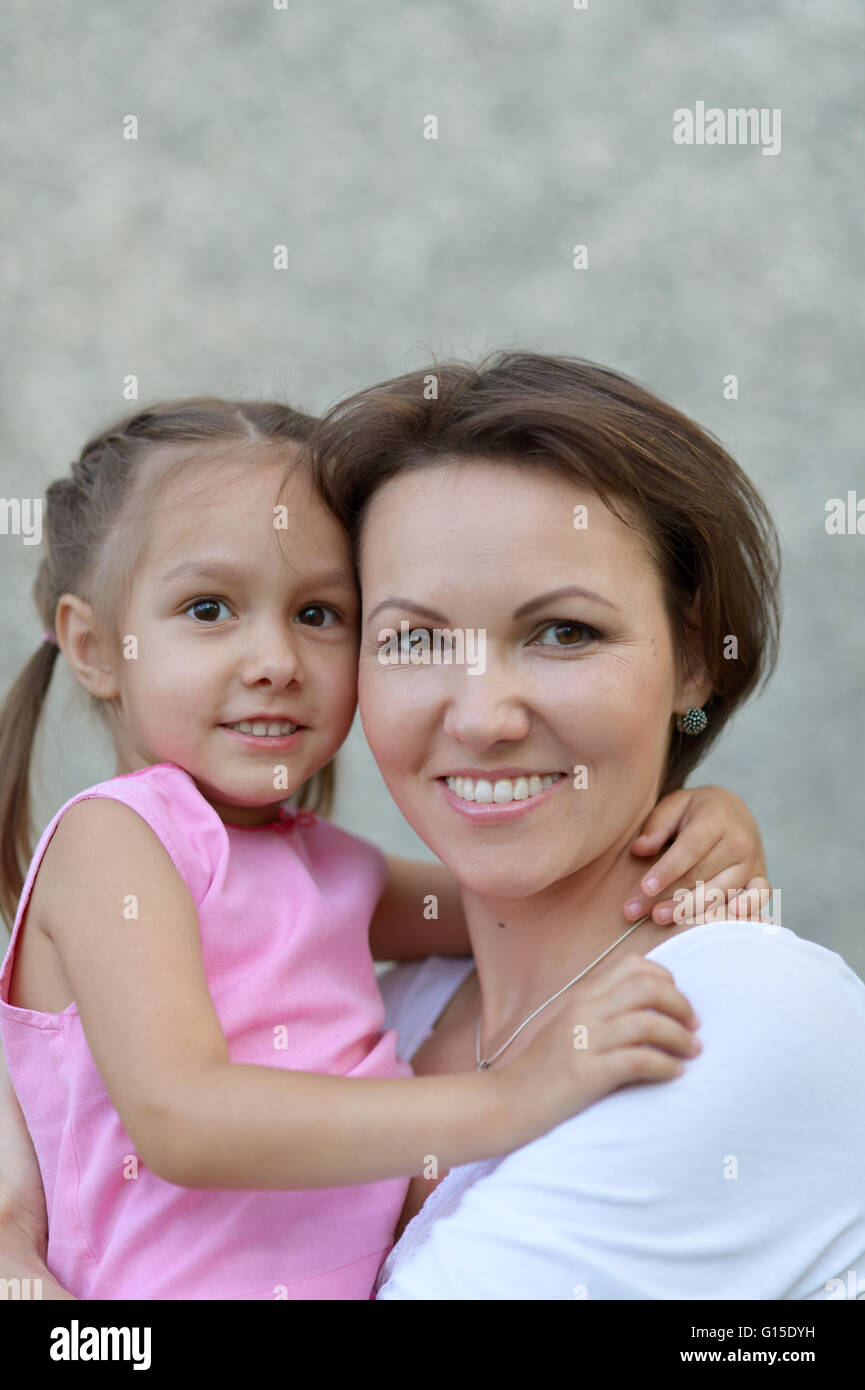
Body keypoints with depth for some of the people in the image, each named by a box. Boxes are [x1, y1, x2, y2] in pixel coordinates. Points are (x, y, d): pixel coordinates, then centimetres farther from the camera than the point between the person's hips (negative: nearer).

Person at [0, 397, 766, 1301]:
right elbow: (180, 1123, -20)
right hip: (183, 1285, -7)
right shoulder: (111, 834, -8)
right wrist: (511, 1101, -24)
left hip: (366, 1274, 7)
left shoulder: (321, 866, 12)